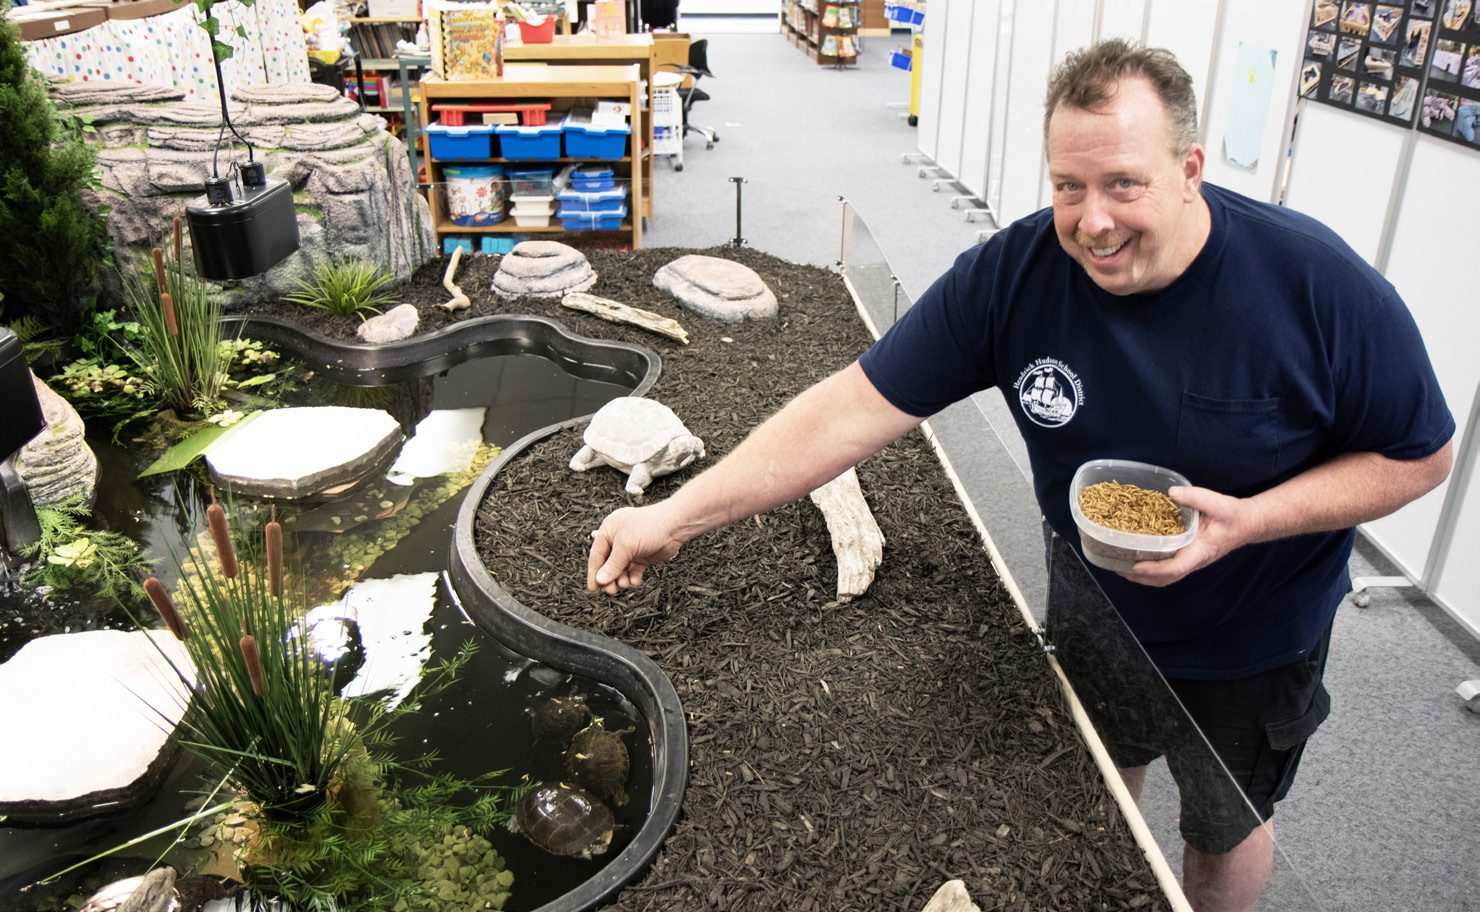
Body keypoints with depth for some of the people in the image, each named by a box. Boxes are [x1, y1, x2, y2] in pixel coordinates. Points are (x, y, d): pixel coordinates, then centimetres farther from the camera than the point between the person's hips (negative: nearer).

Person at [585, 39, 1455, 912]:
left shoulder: (1324, 286, -29)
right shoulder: (1013, 275, -26)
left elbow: (1420, 455, -16)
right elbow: (853, 408, -28)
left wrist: (1248, 520, -33)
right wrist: (676, 515, -34)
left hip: (1254, 638, -1)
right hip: (1091, 607, 2)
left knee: (1225, 828, 22)